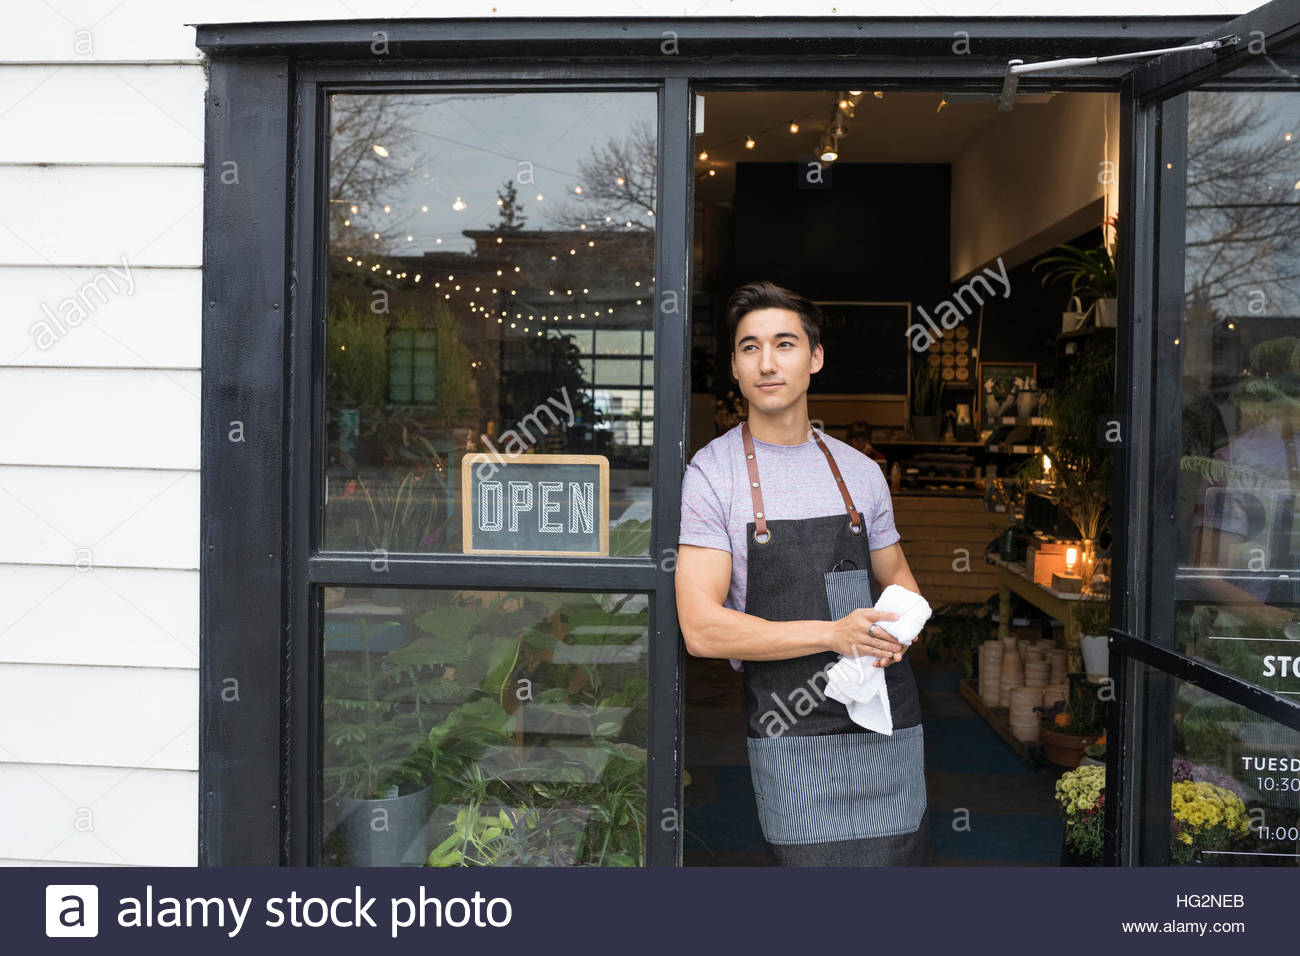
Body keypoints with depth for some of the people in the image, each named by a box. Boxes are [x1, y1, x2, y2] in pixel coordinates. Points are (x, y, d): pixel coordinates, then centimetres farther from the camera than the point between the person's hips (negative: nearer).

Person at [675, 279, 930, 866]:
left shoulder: (859, 470, 9)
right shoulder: (712, 474, -6)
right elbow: (702, 630, -13)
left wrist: (894, 630, -3)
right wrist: (832, 634, -19)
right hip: (792, 737, -4)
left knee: (901, 860, 10)